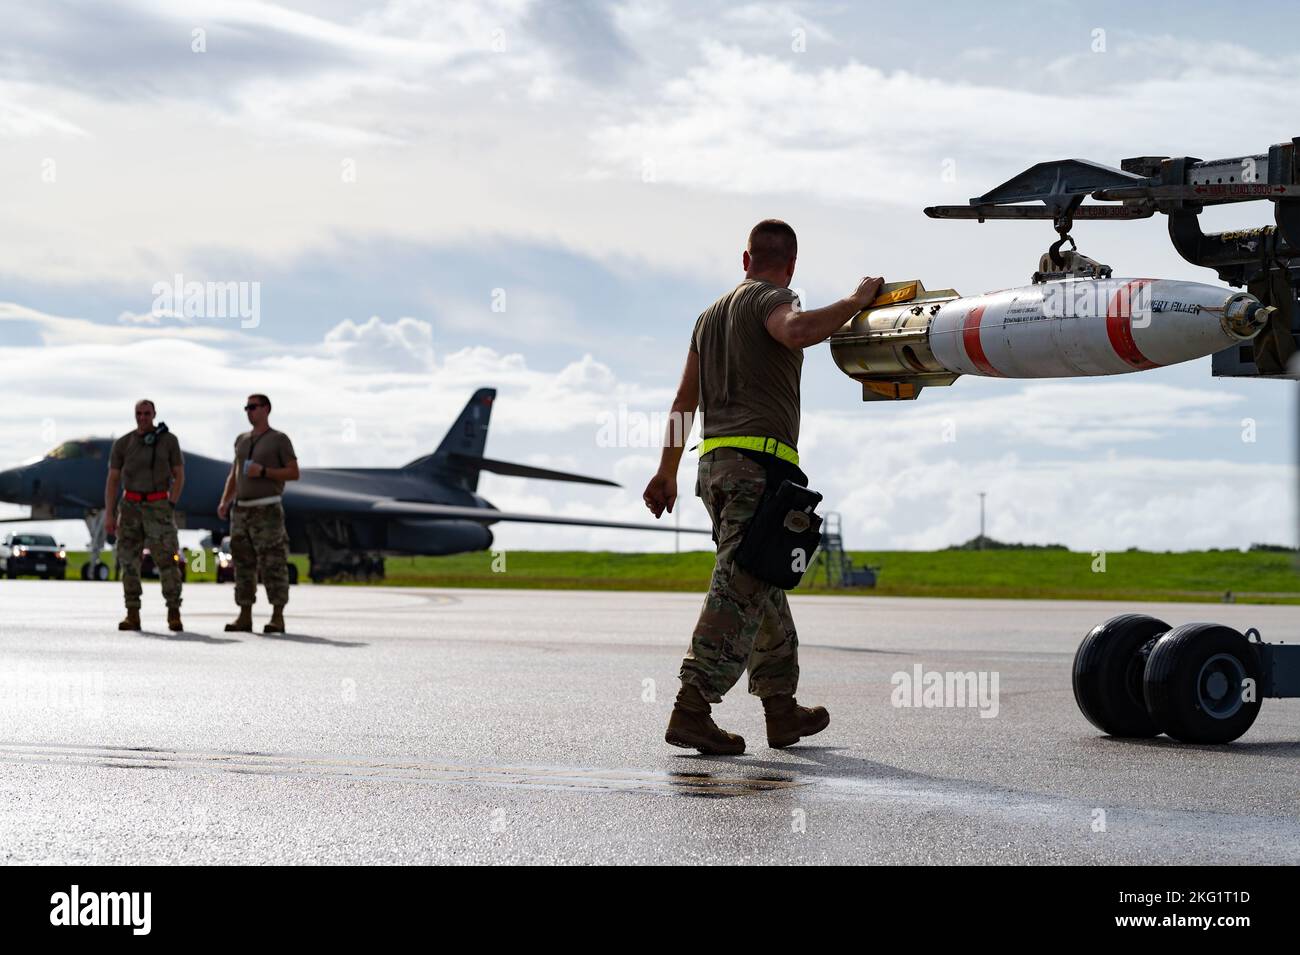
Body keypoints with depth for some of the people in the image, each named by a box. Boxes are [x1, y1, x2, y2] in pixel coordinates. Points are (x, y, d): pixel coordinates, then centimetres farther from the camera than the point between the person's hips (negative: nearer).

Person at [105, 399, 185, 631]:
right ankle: (133, 616, 4)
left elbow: (179, 476, 1)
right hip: (130, 507, 2)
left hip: (158, 506, -2)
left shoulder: (169, 440, -1)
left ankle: (174, 615, -7)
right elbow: (112, 481, 3)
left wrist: (170, 507, -9)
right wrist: (109, 515, -5)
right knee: (128, 560, -2)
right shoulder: (122, 444, 3)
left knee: (167, 559, -13)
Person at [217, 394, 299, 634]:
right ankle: (245, 618, 7)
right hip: (242, 511, 6)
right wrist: (224, 503, 1)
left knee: (273, 565, -7)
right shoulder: (242, 440, 16)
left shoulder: (280, 439, -3)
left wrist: (263, 472, -18)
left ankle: (278, 618, -3)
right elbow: (234, 477, 17)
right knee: (243, 565, 3)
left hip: (268, 511, -6)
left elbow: (294, 473, -7)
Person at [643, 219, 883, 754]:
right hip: (759, 460, -9)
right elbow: (798, 331, -28)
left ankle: (783, 710, 20)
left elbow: (684, 401, 25)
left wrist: (667, 473, 30)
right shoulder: (770, 300, -2)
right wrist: (855, 302, -13)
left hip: (715, 464, 9)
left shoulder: (713, 314, 23)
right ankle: (692, 710, -21)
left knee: (763, 589, 16)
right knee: (740, 590, -12)